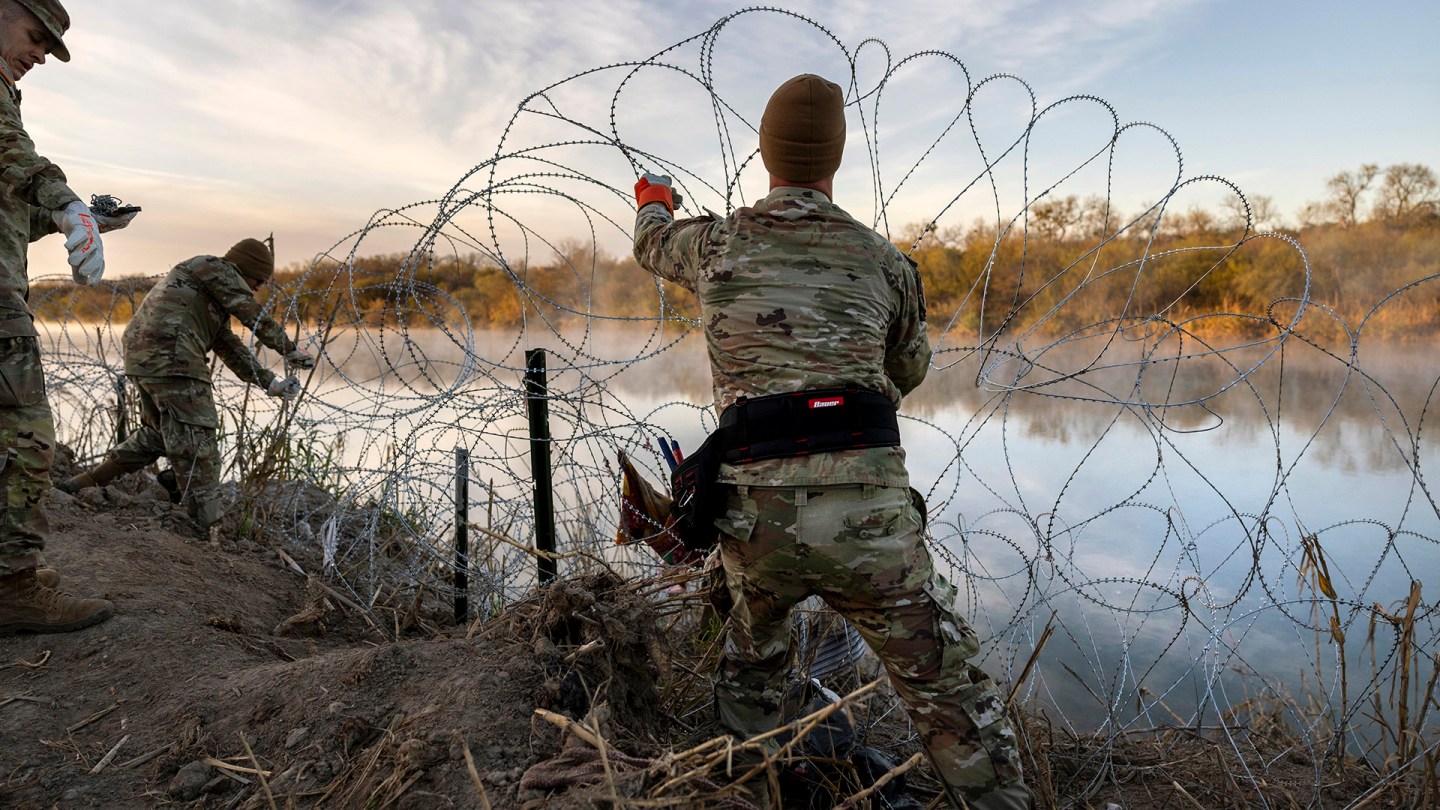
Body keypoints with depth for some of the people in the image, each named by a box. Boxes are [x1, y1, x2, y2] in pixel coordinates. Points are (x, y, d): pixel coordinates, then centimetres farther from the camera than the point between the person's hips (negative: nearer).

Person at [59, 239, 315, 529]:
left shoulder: (214, 294, 28)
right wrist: (292, 350, 5)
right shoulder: (217, 269, 1)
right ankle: (211, 523, -8)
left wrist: (270, 382, 18)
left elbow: (230, 347, 24)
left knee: (158, 433, 24)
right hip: (171, 357, -10)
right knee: (196, 440, -9)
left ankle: (83, 484, 31)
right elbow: (255, 317, -5)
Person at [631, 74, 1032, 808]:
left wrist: (653, 201, 56)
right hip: (868, 513, -1)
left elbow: (651, 246, 33)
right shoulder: (885, 261, 8)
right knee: (959, 708, 11)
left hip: (754, 516, 2)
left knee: (748, 678, 30)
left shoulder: (713, 242, 8)